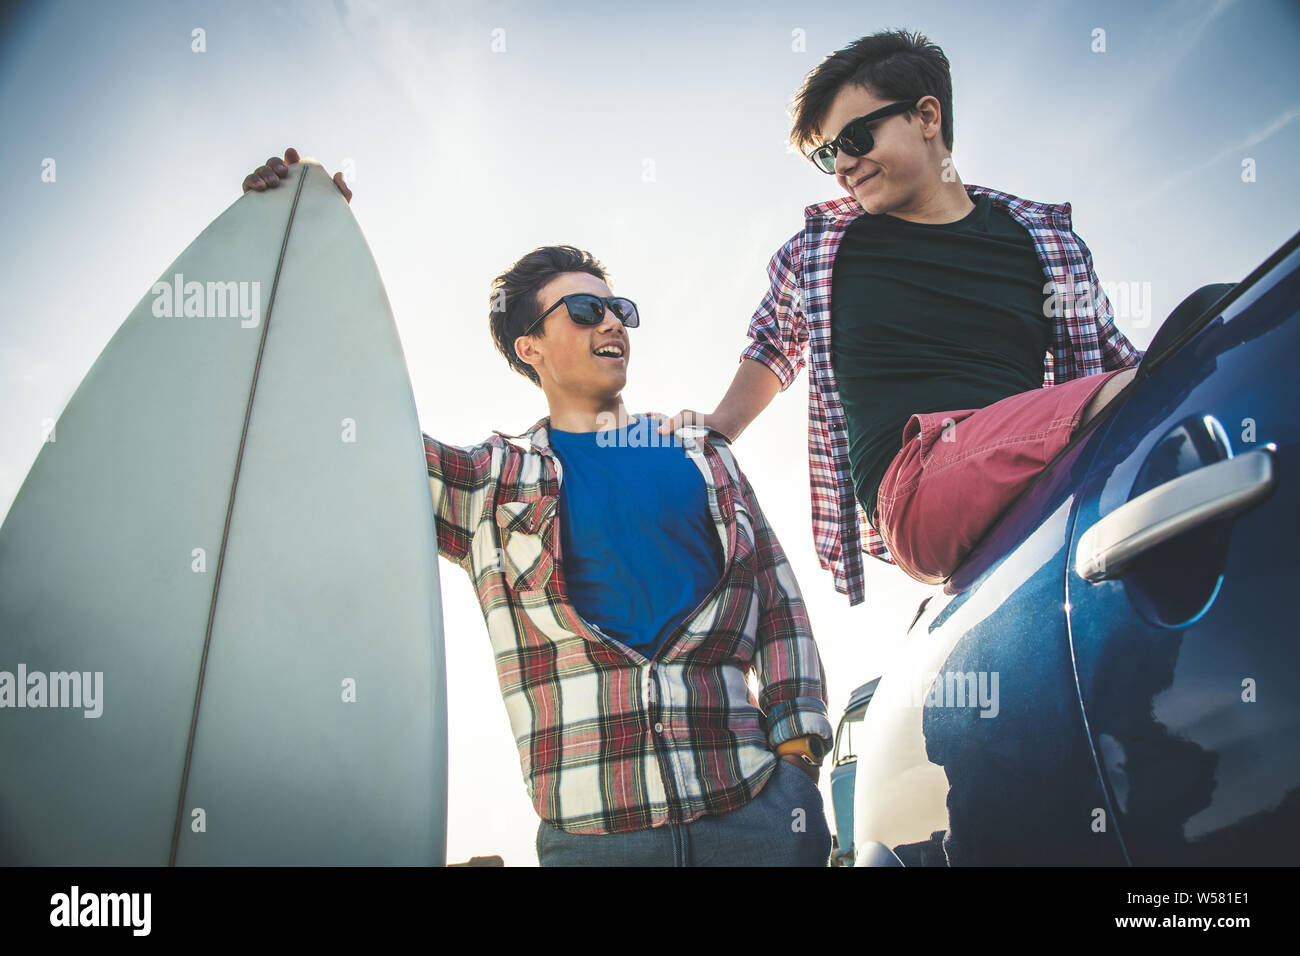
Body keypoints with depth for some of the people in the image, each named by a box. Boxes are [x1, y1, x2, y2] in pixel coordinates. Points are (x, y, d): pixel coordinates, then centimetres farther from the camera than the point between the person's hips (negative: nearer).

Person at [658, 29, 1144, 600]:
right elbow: (773, 343, 33)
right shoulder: (819, 247, 15)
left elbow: (1113, 357, 25)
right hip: (914, 484, -4)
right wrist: (718, 431, 20)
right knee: (1127, 398, -30)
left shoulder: (1043, 238, 17)